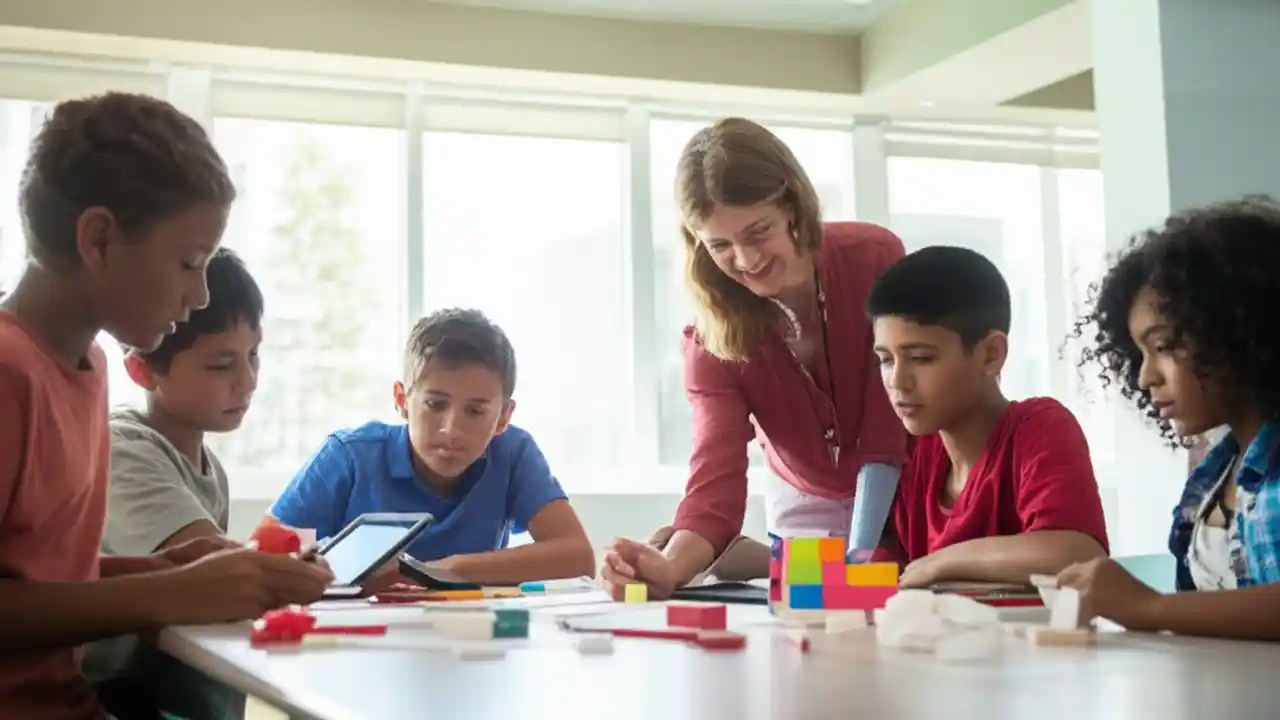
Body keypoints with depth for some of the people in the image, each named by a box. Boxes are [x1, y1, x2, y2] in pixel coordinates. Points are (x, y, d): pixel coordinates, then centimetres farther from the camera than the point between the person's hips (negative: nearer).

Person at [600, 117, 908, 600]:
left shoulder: (875, 259, -26)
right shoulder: (710, 340, -22)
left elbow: (888, 435, -26)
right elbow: (716, 480, -33)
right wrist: (669, 568, -54)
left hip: (906, 497, -1)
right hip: (807, 511, 1)